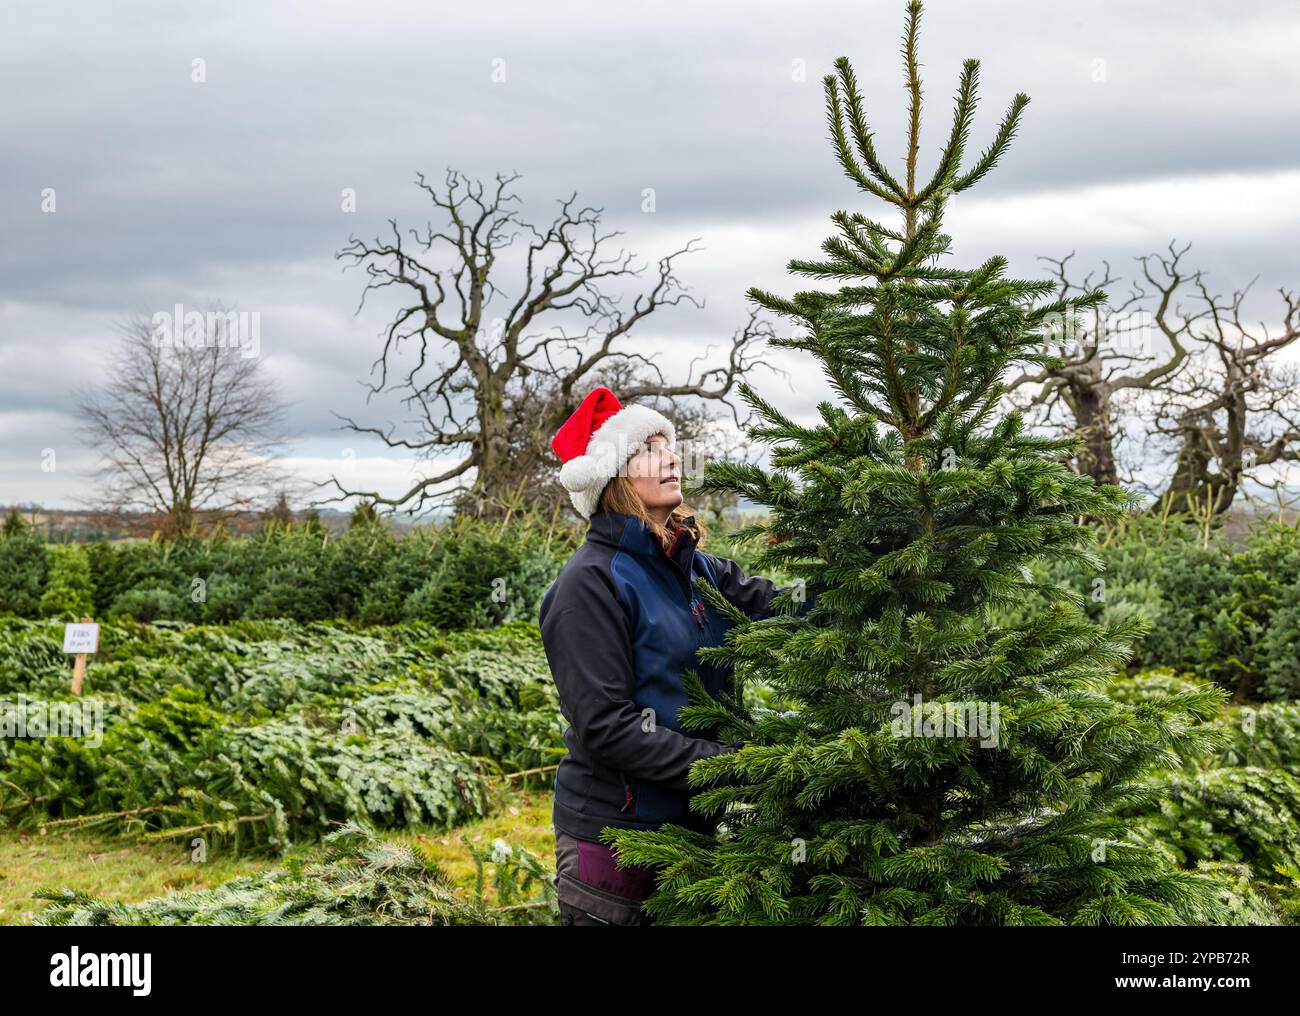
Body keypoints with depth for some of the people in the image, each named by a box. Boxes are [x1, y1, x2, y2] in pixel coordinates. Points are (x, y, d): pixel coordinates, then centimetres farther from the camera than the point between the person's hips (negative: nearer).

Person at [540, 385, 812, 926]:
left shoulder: (698, 569, 9)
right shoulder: (592, 581, -13)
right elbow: (606, 727, -19)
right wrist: (725, 763, -21)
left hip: (695, 822, 7)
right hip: (614, 834, -7)